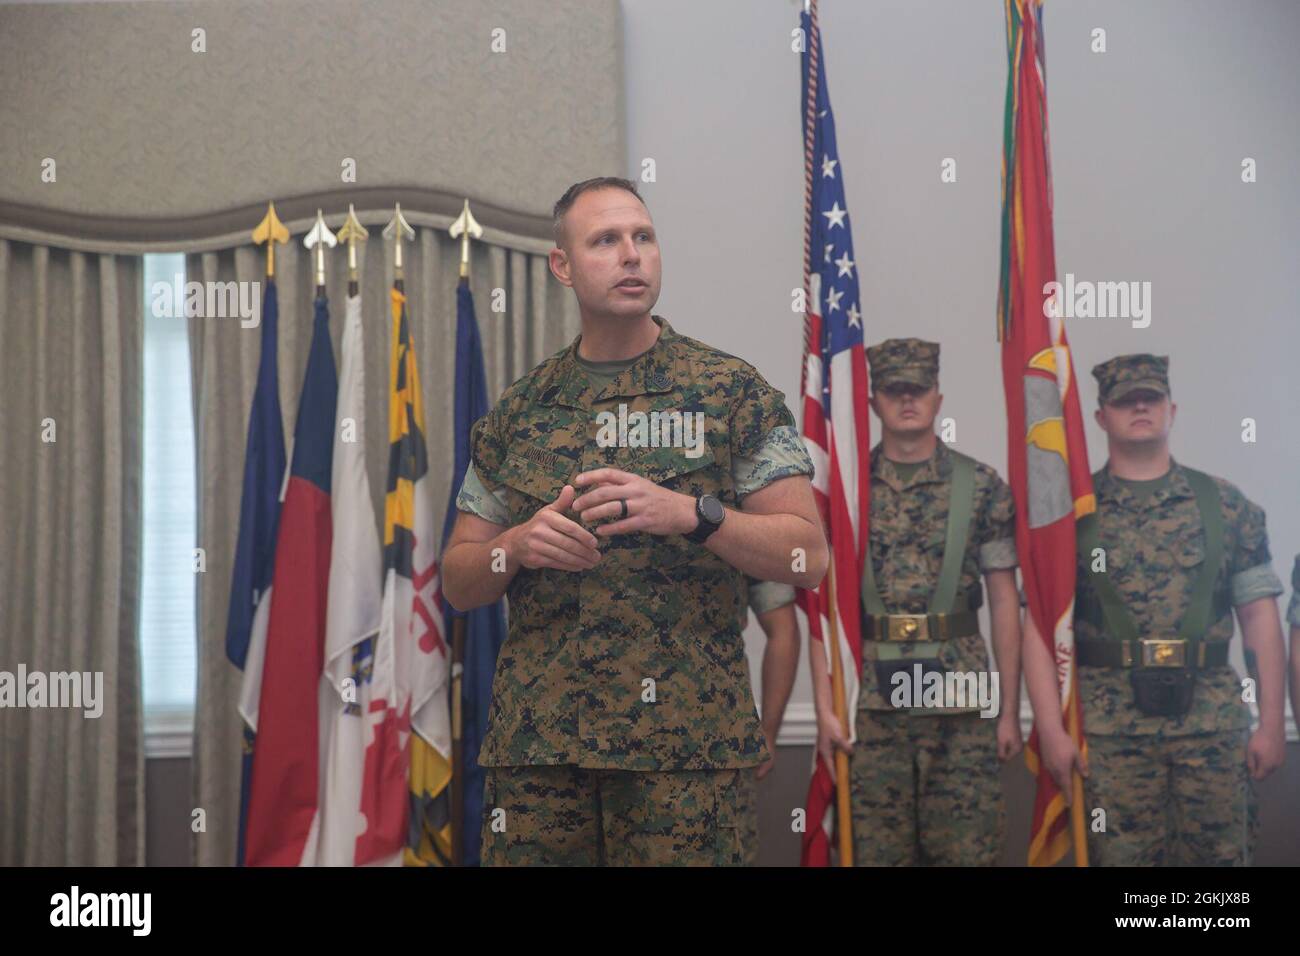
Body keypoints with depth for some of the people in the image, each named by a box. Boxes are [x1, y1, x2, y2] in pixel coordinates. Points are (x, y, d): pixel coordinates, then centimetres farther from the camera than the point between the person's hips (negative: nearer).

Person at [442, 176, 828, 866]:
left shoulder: (733, 391, 3)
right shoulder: (518, 413, 11)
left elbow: (807, 556, -3)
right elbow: (457, 582, 13)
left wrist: (688, 512, -17)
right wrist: (517, 546, -9)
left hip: (684, 737, -2)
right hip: (535, 736, 3)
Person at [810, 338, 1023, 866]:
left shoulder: (982, 486, 4)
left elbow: (1004, 601, 5)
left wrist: (1009, 709, 3)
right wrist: (825, 706, -3)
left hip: (963, 700, 0)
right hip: (870, 700, 0)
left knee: (969, 848, 4)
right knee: (876, 849, 7)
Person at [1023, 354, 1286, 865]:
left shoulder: (1225, 504, 8)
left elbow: (1259, 615, 7)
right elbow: (1040, 627, 0)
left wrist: (1271, 723, 1)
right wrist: (1052, 729, -8)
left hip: (1215, 722, 1)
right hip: (1109, 727, -1)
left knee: (1221, 853, 6)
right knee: (1119, 854, 3)